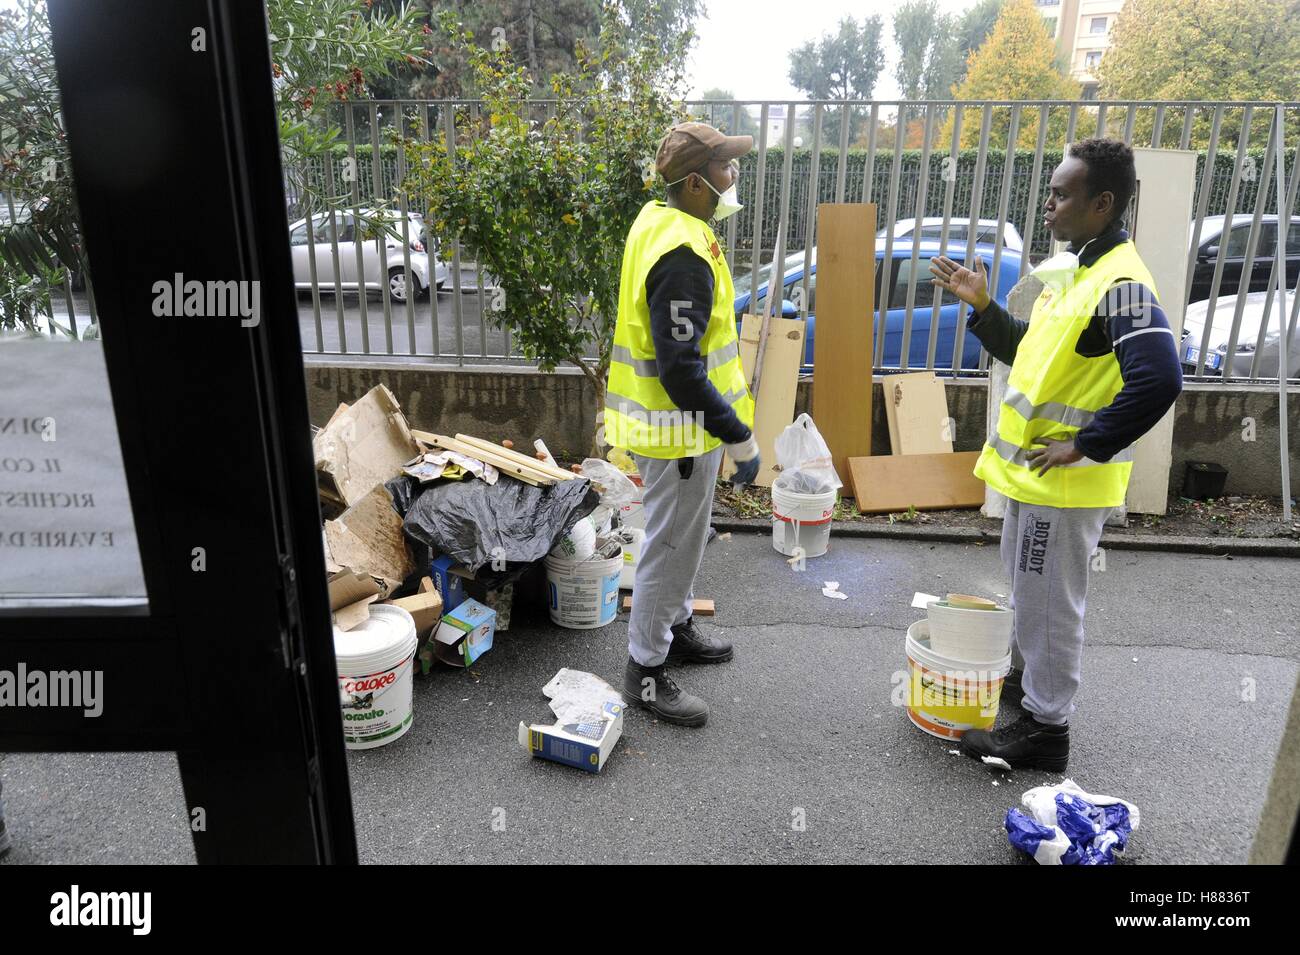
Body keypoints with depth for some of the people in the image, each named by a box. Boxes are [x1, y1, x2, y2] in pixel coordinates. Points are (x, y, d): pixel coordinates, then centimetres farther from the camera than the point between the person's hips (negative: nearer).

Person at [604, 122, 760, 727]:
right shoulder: (684, 254, -26)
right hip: (681, 428, -10)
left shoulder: (657, 219, 7)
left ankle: (675, 628, 43)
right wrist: (739, 437, -22)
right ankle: (645, 671, 18)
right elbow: (681, 368, -29)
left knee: (681, 537, 24)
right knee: (672, 546, 3)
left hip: (671, 419, 10)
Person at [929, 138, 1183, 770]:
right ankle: (1023, 677, 44)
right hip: (1030, 469, 10)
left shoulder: (1119, 283, -22)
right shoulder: (1073, 268, 9)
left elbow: (1158, 379, -32)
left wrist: (1087, 445, -24)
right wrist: (981, 305, 4)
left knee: (1049, 604, 3)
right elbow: (1028, 352, 17)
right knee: (1026, 588, 24)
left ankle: (1045, 728, 19)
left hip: (1065, 480, -9)